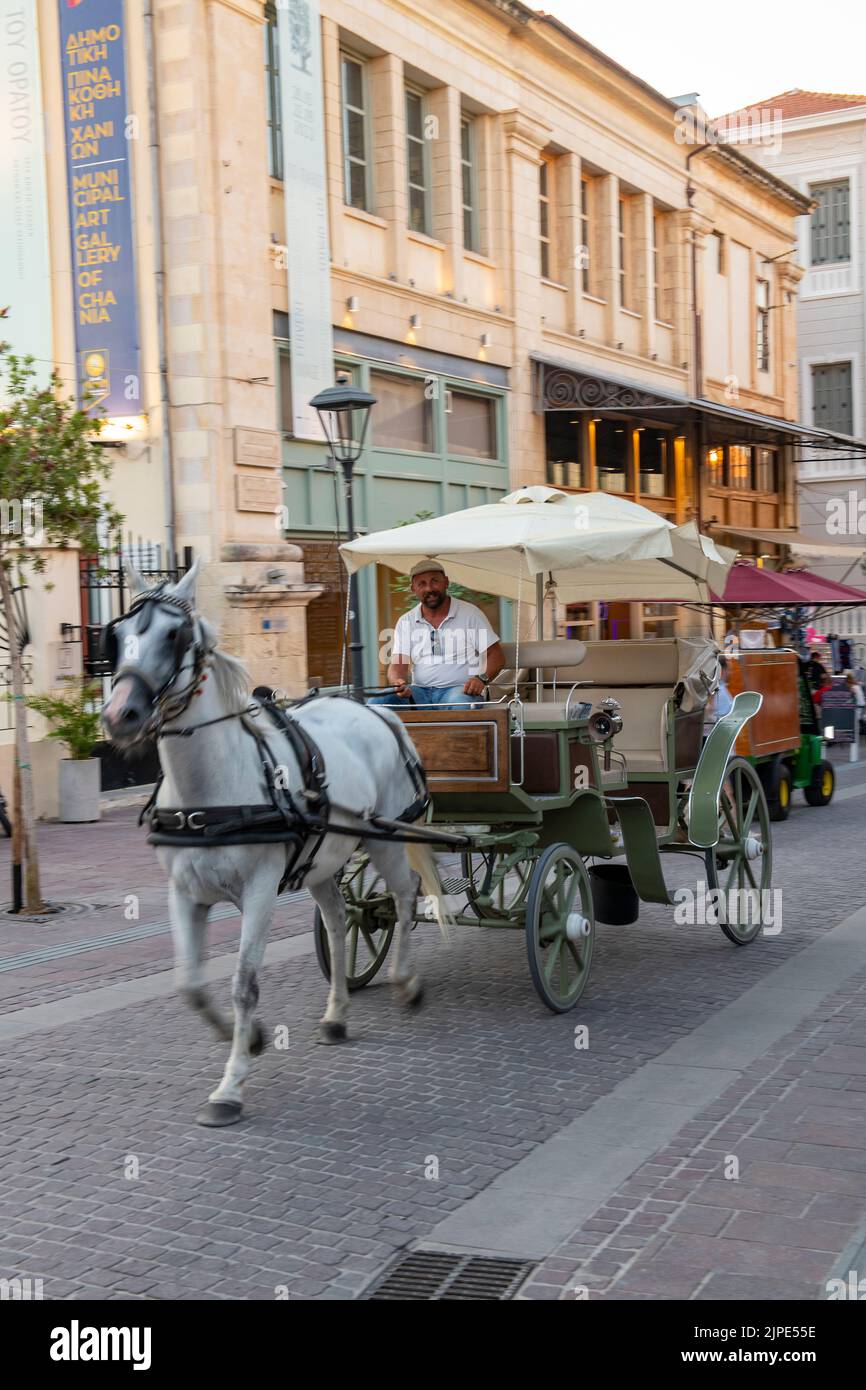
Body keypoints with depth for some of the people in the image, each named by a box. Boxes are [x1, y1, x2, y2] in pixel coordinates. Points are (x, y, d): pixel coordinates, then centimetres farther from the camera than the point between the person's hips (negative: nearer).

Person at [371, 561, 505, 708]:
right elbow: (397, 665, 4)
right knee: (378, 702, -24)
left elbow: (496, 656, 3)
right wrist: (398, 683, -21)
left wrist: (481, 679, -18)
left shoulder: (469, 613, 4)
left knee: (459, 703, -40)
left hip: (462, 690, -3)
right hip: (420, 690, 3)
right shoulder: (405, 622, 12)